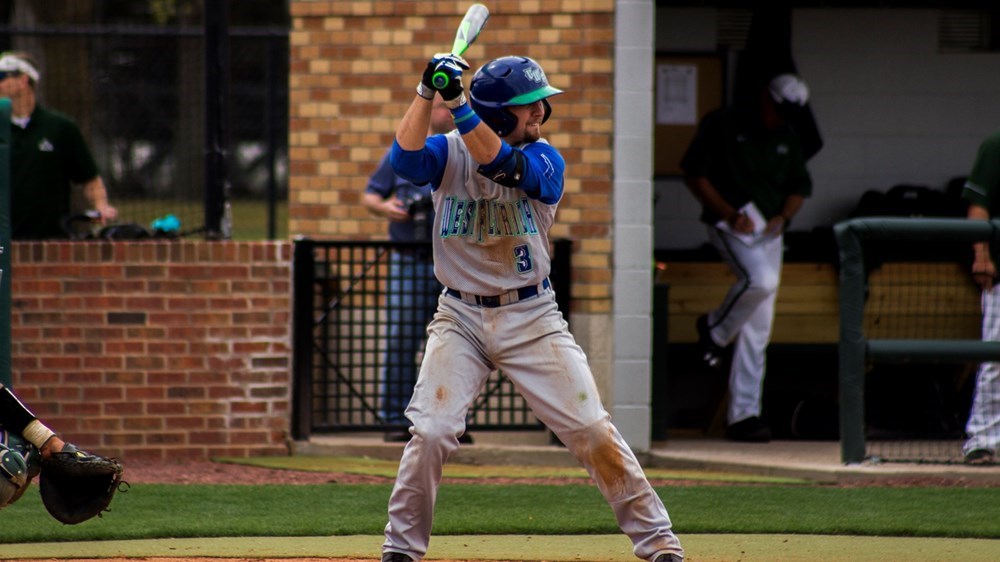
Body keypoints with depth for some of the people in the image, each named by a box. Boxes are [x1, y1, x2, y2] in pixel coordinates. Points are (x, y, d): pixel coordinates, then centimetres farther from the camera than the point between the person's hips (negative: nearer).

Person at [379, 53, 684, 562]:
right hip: (460, 318, 0)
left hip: (532, 318, 0)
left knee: (592, 431, -5)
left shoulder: (544, 160, -4)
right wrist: (427, 93, -28)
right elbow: (405, 160, -22)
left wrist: (457, 101, -32)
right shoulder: (449, 153, -1)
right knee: (431, 433, -13)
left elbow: (500, 162, -24)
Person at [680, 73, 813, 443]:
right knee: (761, 279, -33)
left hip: (769, 233, 6)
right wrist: (729, 213, -16)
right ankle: (715, 330, -4)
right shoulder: (721, 125, -3)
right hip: (730, 227, -6)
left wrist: (783, 216, -1)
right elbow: (694, 175, -5)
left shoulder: (787, 139, 14)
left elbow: (799, 189, 20)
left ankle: (742, 415, 2)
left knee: (758, 330, 1)